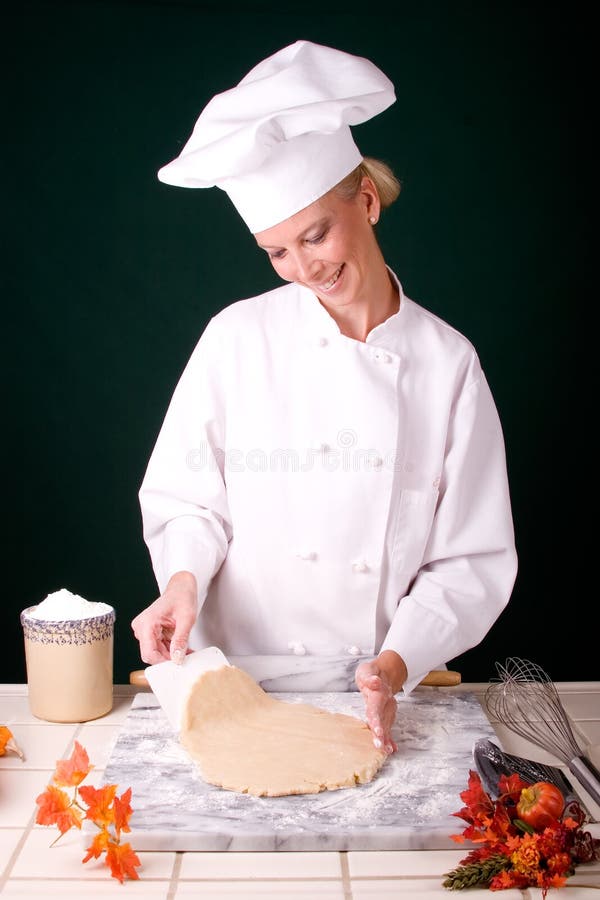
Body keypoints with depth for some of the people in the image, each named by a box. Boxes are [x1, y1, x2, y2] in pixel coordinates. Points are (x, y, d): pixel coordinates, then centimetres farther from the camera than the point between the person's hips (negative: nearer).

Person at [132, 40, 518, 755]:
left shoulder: (448, 361, -4)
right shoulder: (239, 339, -4)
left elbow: (474, 559, -1)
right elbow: (186, 498, 4)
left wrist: (396, 664, -14)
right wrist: (185, 580, -15)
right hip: (240, 682, 0)